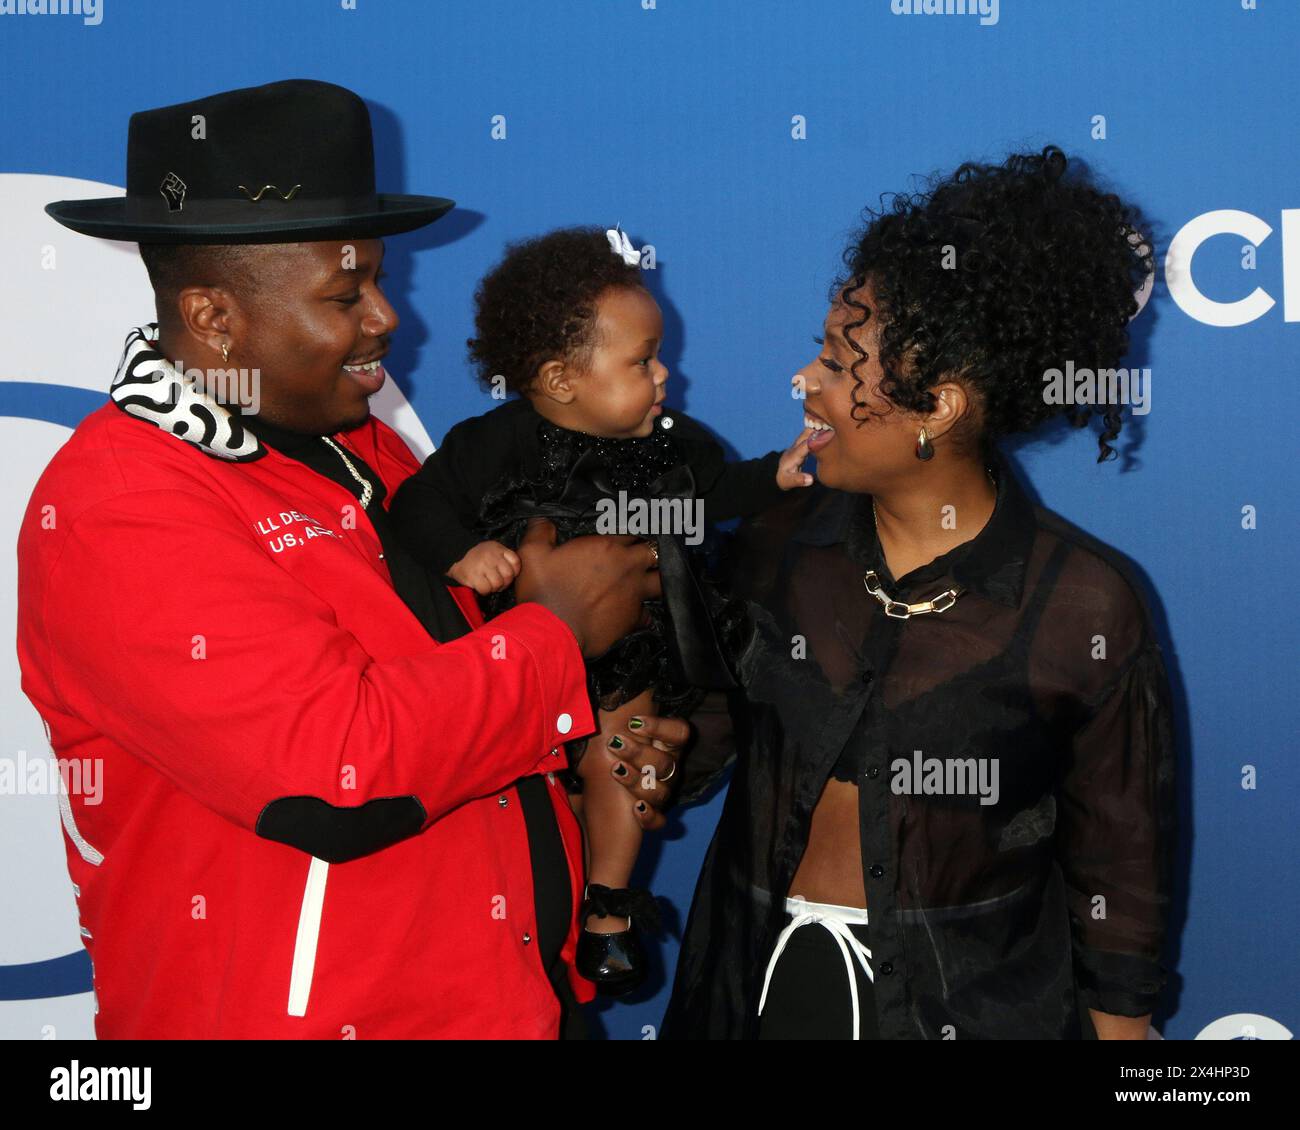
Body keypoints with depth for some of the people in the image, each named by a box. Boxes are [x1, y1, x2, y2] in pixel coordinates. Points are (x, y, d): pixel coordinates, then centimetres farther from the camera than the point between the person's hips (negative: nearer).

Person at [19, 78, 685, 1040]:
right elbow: (337, 769, -28)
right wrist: (557, 629, -16)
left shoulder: (360, 445, 7)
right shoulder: (113, 512, -19)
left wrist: (593, 740, -1)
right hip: (311, 1012, -8)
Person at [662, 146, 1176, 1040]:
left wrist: (1118, 1016, 0)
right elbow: (689, 752, 3)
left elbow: (1117, 874, -4)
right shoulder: (778, 546, -4)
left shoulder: (1084, 607, -14)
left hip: (970, 1002, -3)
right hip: (758, 984, 4)